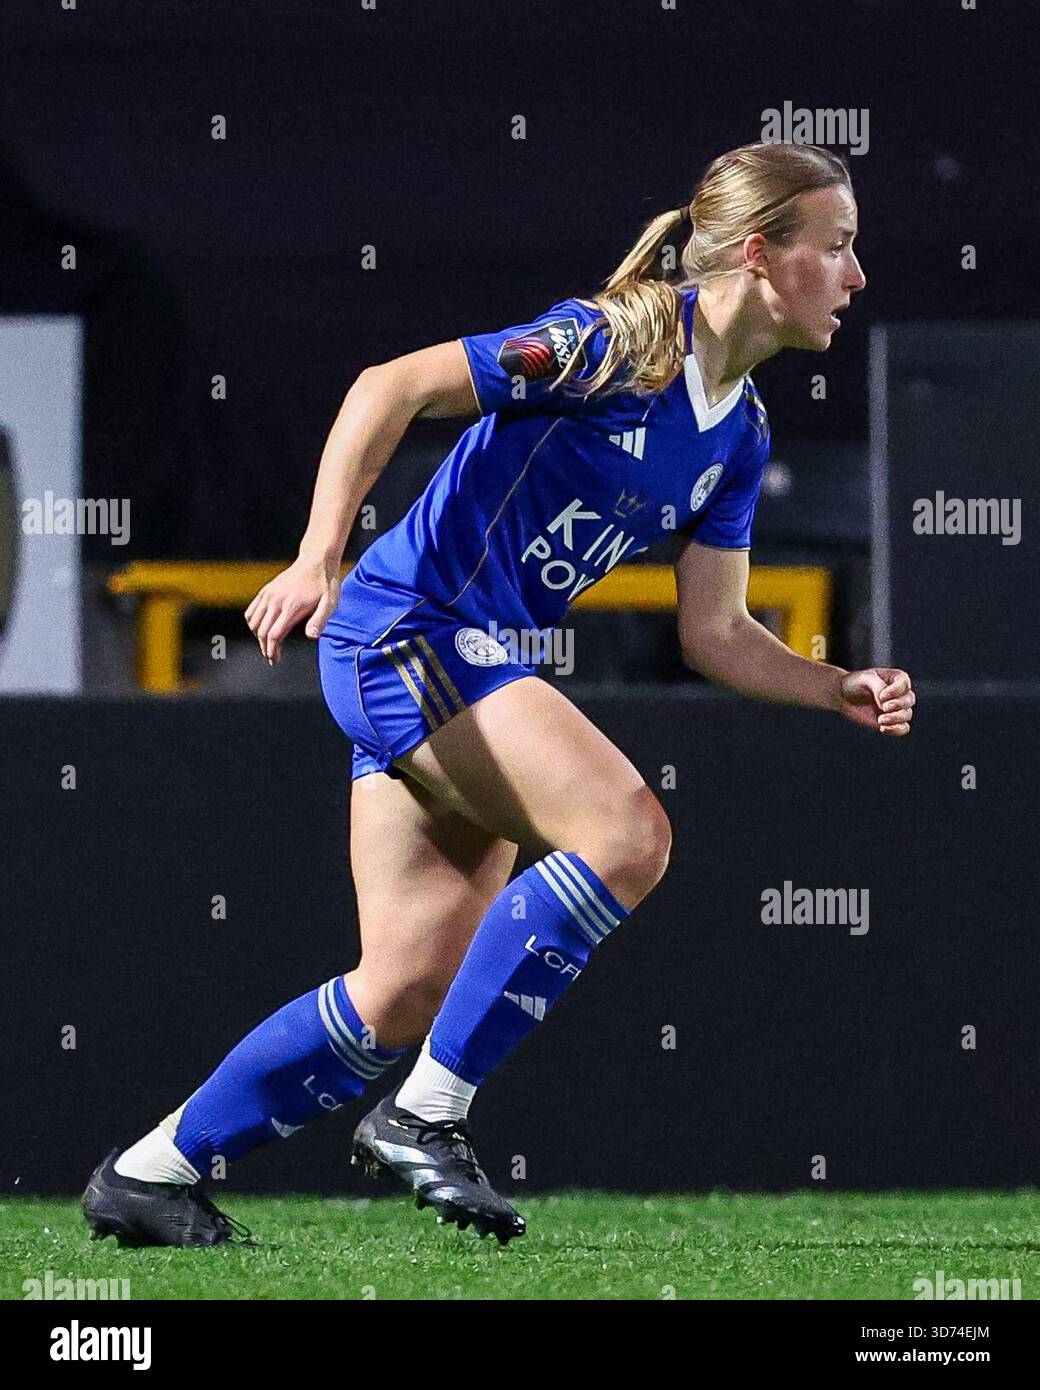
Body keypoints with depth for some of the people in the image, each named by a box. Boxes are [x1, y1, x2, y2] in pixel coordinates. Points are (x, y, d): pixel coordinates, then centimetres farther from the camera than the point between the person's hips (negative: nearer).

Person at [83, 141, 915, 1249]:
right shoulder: (620, 341, -16)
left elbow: (713, 631, 14)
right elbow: (393, 386, -18)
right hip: (407, 628, -9)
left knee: (411, 991, 5)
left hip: (472, 665, 9)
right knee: (627, 832, -25)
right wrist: (318, 557, -25)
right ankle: (426, 1113, -17)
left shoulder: (739, 432, 11)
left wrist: (842, 691, -1)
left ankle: (149, 1175, 16)